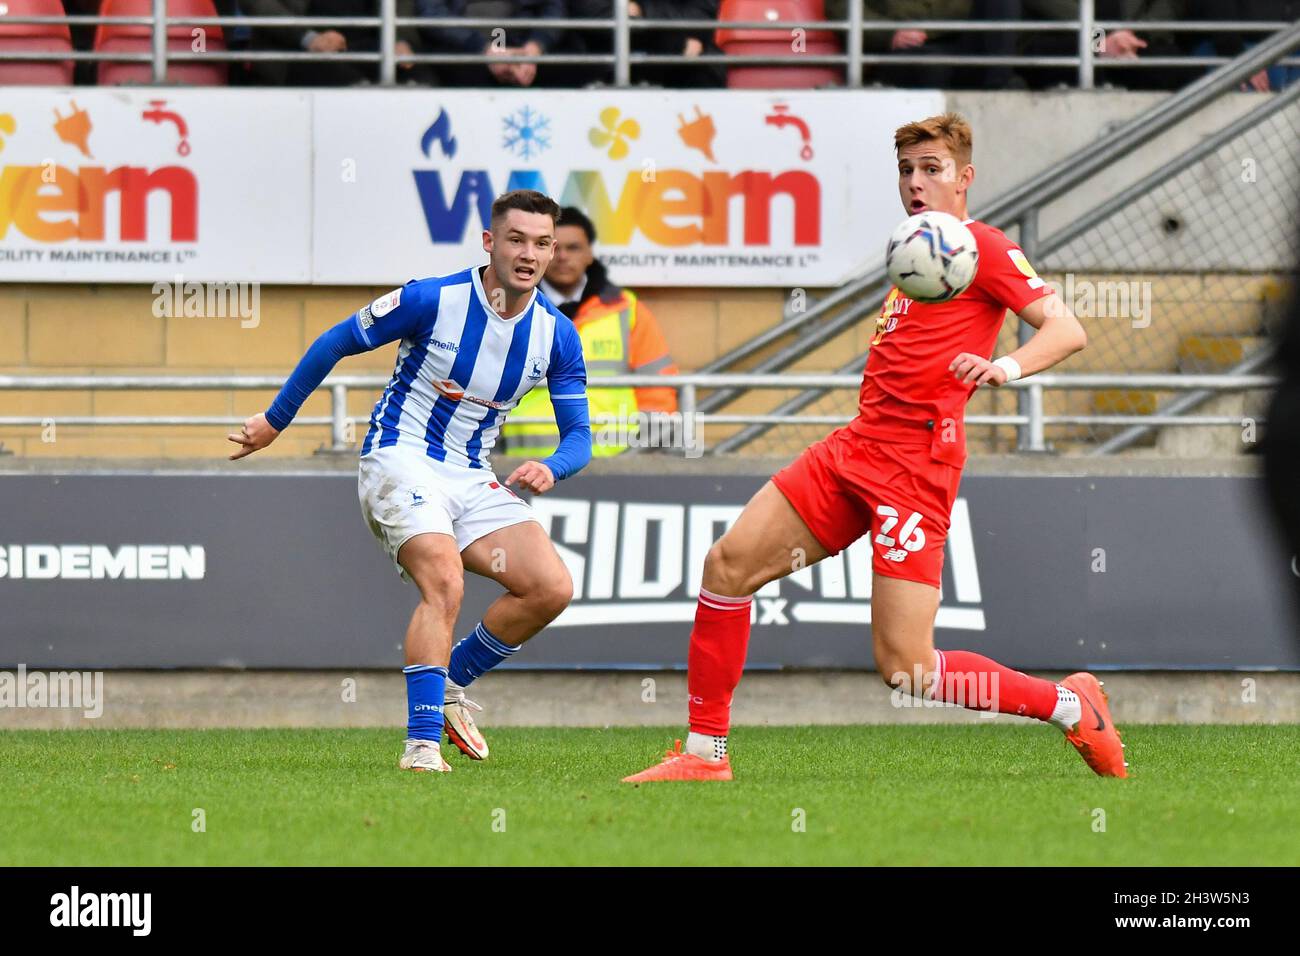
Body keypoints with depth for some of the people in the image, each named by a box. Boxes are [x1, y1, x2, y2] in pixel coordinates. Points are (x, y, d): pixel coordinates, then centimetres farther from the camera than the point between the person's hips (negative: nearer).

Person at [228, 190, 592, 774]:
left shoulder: (557, 336, -2)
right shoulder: (431, 300, -15)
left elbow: (579, 435, 2)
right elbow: (335, 343, -3)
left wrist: (551, 469, -23)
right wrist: (275, 421, 4)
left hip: (472, 479, 6)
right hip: (400, 459, -6)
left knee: (551, 588, -11)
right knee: (444, 581, -30)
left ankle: (451, 685, 10)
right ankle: (422, 743, -31)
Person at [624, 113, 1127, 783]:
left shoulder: (981, 246, -4)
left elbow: (1066, 328, -15)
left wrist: (1005, 367, -32)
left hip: (915, 465, -8)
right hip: (857, 445, 8)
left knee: (904, 668, -14)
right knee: (729, 565, 2)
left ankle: (1070, 706, 4)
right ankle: (704, 753, 10)